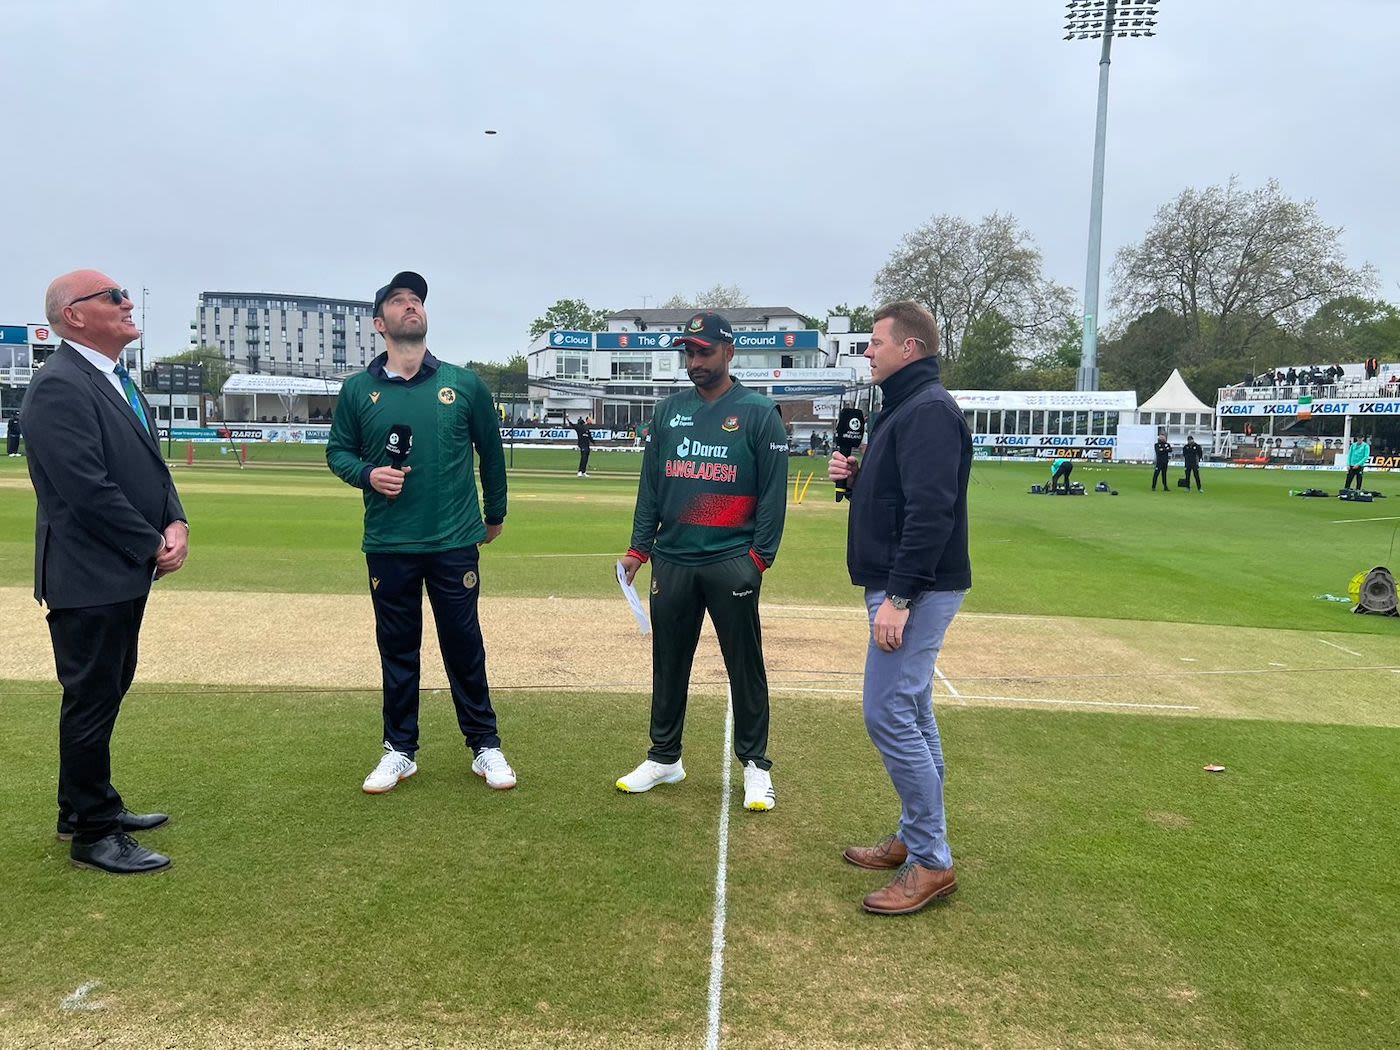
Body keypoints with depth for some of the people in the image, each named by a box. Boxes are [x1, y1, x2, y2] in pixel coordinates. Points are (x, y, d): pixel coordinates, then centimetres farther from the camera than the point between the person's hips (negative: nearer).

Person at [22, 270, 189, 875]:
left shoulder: (118, 382, 13)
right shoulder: (59, 386, -17)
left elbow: (151, 467, 15)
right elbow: (88, 489, -23)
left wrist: (176, 523, -2)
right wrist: (153, 546, -15)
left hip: (125, 574, 9)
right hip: (88, 576, -9)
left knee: (106, 693, 19)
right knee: (92, 701, 2)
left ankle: (88, 805, 35)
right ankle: (92, 835, 16)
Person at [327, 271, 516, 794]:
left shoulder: (464, 384, 0)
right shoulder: (358, 390, 2)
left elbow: (490, 451, 11)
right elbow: (337, 451, 11)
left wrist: (495, 515, 17)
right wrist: (368, 474, -11)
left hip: (455, 545, -1)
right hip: (388, 548, 1)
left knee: (465, 647, 6)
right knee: (397, 651, 11)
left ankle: (485, 747, 21)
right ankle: (400, 750, 26)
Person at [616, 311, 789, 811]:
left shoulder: (759, 413, -1)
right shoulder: (668, 411, 11)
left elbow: (773, 491, -3)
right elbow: (650, 485, 12)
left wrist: (760, 555, -10)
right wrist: (638, 547, 6)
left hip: (732, 562, -4)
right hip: (672, 561, 4)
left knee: (746, 667, 4)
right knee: (668, 662, 12)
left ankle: (756, 765, 16)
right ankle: (664, 758, 26)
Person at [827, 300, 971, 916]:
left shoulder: (929, 410, -16)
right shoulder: (905, 407, 17)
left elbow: (932, 510, -24)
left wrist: (898, 596, -27)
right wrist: (854, 477, 5)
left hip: (918, 590, -11)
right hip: (906, 588, 11)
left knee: (889, 714, -10)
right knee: (910, 713, 15)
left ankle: (930, 863, 1)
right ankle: (916, 839, 26)